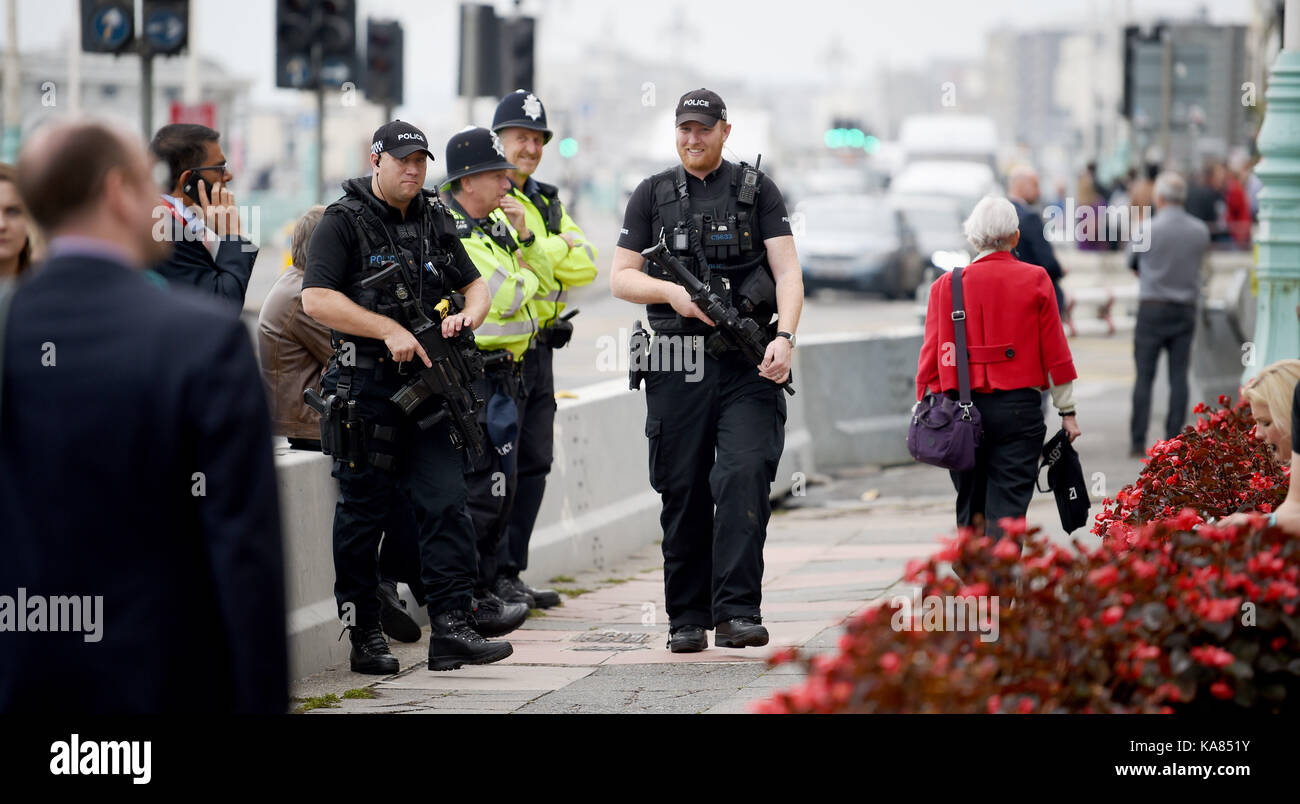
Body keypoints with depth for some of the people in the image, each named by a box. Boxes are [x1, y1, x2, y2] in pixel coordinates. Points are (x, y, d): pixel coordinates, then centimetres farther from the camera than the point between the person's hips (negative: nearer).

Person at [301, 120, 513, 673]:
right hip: (366, 392, -5)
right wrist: (390, 330, -20)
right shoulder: (343, 223, -5)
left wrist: (468, 315, 0)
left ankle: (451, 628, -6)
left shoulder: (435, 221, 14)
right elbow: (317, 300, -16)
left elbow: (475, 284, 23)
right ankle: (363, 635, 12)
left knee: (446, 504, -4)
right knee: (363, 512, 3)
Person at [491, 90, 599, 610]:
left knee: (533, 464, 10)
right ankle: (493, 577, -5)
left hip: (539, 348, 8)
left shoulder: (546, 203, 18)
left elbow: (585, 267, 5)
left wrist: (535, 248, -11)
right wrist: (559, 248, -13)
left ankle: (512, 573, 16)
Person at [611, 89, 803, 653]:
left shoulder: (757, 189, 8)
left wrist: (784, 337, -15)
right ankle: (686, 618, 14)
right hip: (677, 369, 2)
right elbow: (621, 278, 9)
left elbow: (787, 272, 0)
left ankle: (736, 612, -18)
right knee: (683, 494, 5)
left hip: (747, 368, -2)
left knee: (744, 475, -16)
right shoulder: (652, 195, 13)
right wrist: (672, 292, -9)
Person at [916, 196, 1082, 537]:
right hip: (1019, 407, -2)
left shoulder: (946, 285, 1)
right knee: (1007, 509, -2)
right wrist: (1067, 410, 8)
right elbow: (1054, 352, 1)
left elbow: (932, 356, 2)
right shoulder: (1035, 280, -1)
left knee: (971, 510, 13)